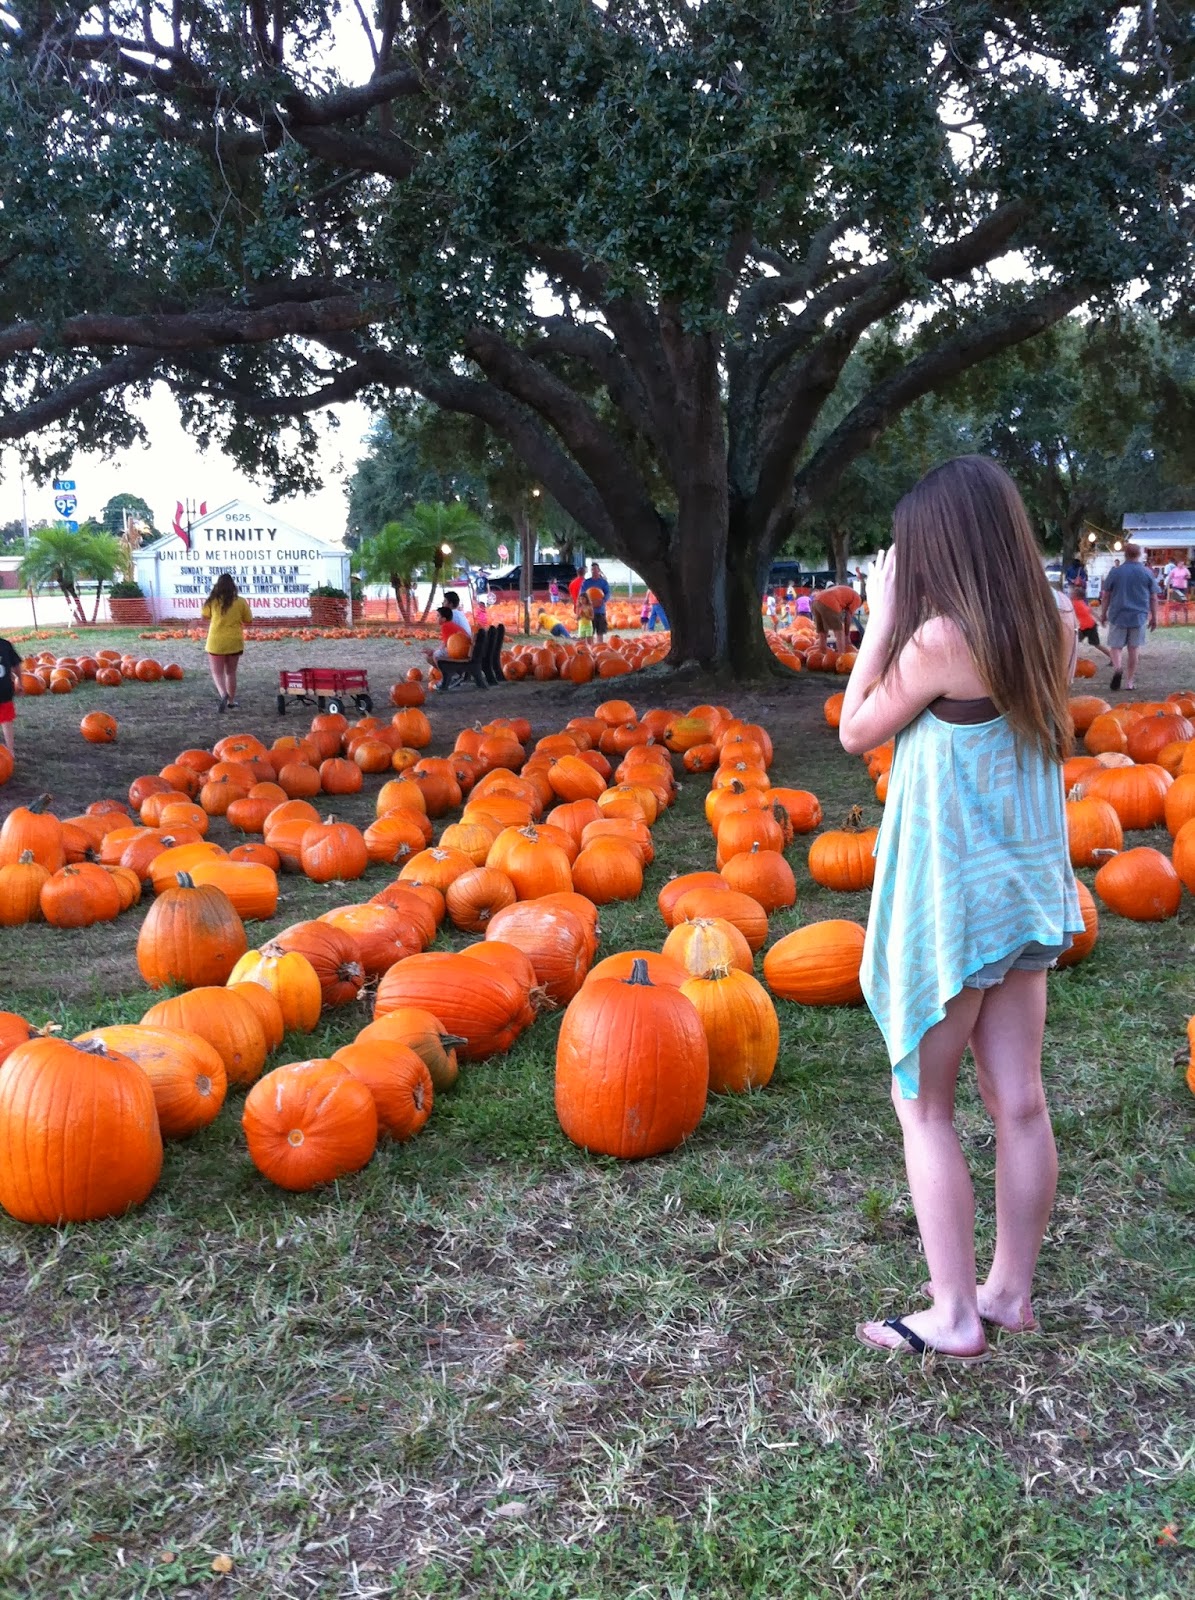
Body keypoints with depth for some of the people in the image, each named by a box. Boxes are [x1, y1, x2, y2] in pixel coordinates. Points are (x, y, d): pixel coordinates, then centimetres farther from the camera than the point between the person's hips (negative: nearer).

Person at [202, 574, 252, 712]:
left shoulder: (213, 601, -7)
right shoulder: (240, 602, -6)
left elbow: (205, 615, 10)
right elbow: (248, 619, 5)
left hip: (216, 642, -1)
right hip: (234, 642, 2)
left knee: (217, 673, 5)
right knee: (231, 672, 17)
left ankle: (223, 694, -20)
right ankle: (231, 700, 24)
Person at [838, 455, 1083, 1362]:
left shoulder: (939, 638, -20)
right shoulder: (1043, 633, 2)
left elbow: (855, 732, -7)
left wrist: (880, 619, -4)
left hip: (950, 900, -7)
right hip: (1024, 892, 7)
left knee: (923, 1106, 6)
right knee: (1019, 1103, 12)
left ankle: (956, 1316, 10)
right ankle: (1010, 1292, 24)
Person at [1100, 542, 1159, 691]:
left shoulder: (1115, 572, -2)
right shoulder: (1147, 572, 1)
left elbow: (1105, 596, 2)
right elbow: (1154, 598, 4)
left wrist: (1103, 613, 14)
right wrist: (1154, 617, 13)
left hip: (1118, 615, -1)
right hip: (1139, 616, 1)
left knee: (1115, 645, 7)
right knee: (1134, 648, 9)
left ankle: (1117, 668, -22)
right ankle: (1130, 681, 10)